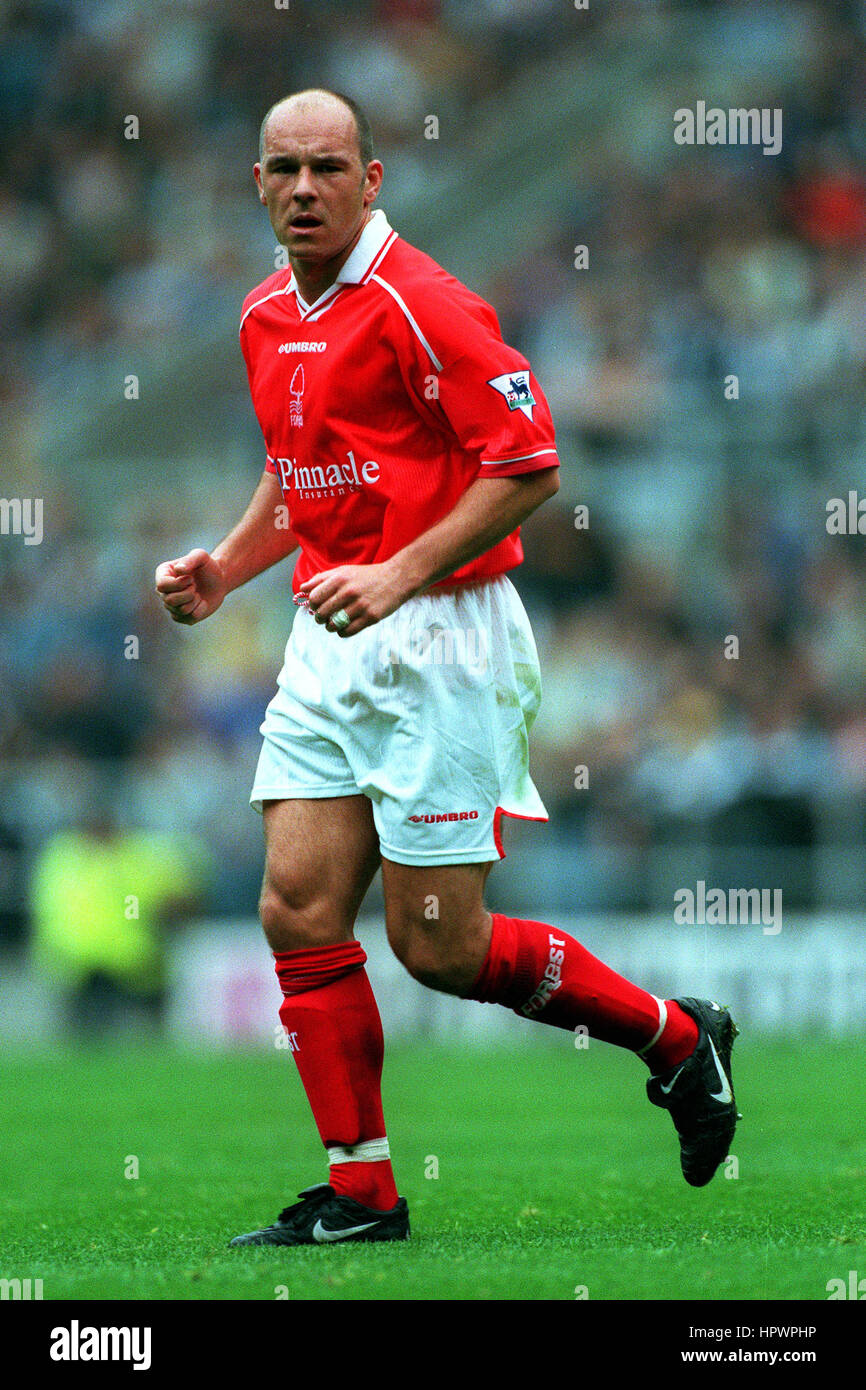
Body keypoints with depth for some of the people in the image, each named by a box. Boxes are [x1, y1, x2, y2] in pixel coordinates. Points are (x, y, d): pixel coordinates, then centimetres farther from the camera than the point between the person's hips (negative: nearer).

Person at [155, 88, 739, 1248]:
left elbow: (529, 465, -16)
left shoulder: (419, 305, -13)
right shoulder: (268, 318, 12)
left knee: (438, 947, -5)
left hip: (436, 641, -8)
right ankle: (361, 1191, 6)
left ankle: (678, 1036, 16)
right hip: (328, 644, 8)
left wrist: (401, 575, -23)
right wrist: (225, 568, 11)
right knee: (300, 912, -1)